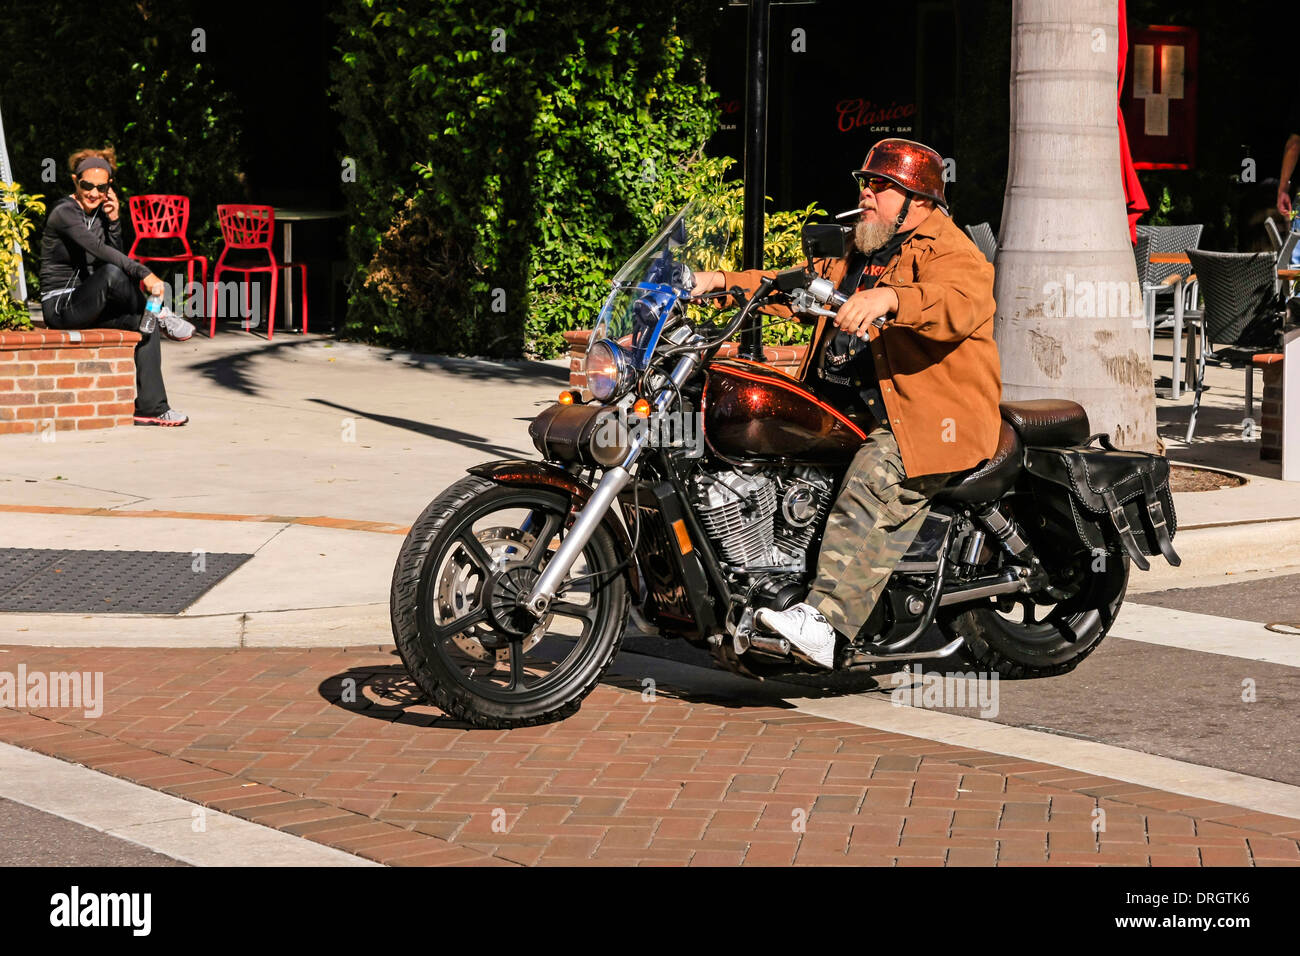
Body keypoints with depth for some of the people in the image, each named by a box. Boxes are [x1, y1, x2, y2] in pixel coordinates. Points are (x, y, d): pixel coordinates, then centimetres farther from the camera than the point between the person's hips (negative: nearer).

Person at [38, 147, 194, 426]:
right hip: (60, 306, -8)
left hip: (86, 306, 8)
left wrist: (114, 220, -6)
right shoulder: (65, 213, -15)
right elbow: (100, 251, -30)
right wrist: (143, 274, -37)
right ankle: (159, 313, -13)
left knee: (146, 324, -13)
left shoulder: (98, 214, 11)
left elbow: (115, 253, 5)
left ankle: (150, 408, -16)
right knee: (111, 273, -35)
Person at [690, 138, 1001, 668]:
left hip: (937, 421, -10)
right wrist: (719, 282, 13)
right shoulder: (859, 254, 25)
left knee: (874, 483, -33)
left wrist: (889, 298, -47)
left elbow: (960, 306, -29)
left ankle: (824, 621, -45)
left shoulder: (952, 253, -7)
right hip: (848, 410, 10)